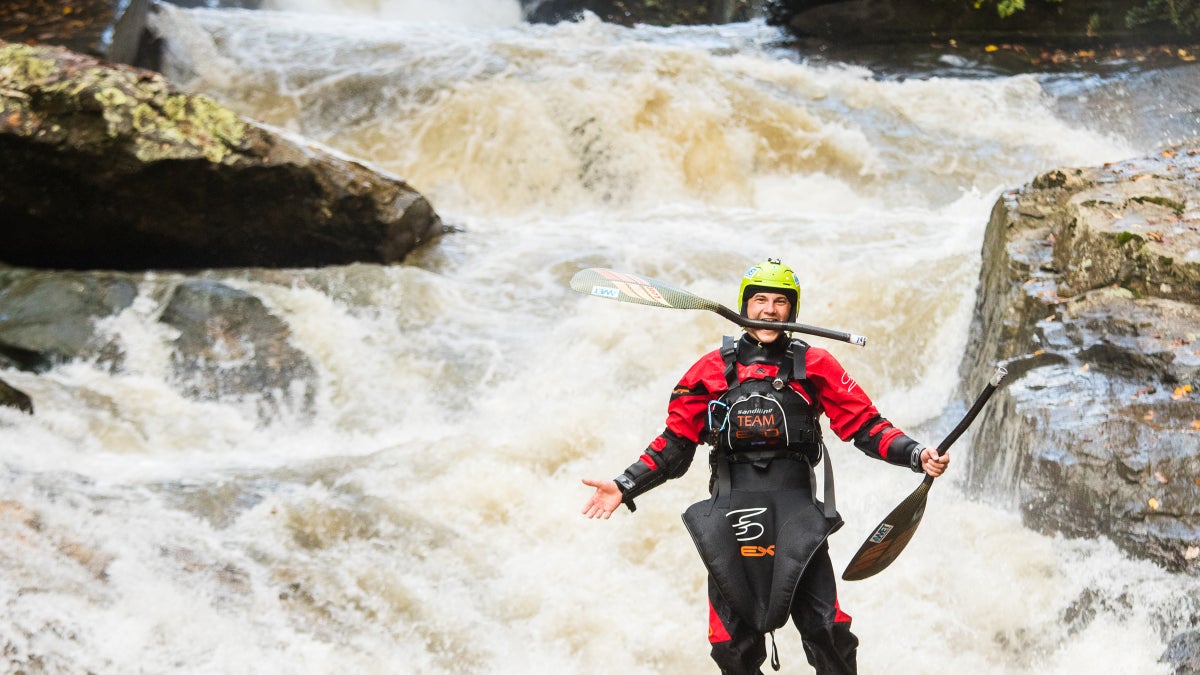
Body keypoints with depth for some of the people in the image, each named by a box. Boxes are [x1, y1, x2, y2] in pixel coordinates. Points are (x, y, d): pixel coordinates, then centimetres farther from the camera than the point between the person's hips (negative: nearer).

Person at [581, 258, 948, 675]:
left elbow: (864, 426, 3)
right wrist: (625, 487, 3)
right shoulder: (712, 370, 10)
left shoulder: (814, 366, 6)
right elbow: (676, 444, 12)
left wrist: (916, 455, -12)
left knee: (828, 634, -12)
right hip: (732, 516, 2)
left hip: (795, 514, -1)